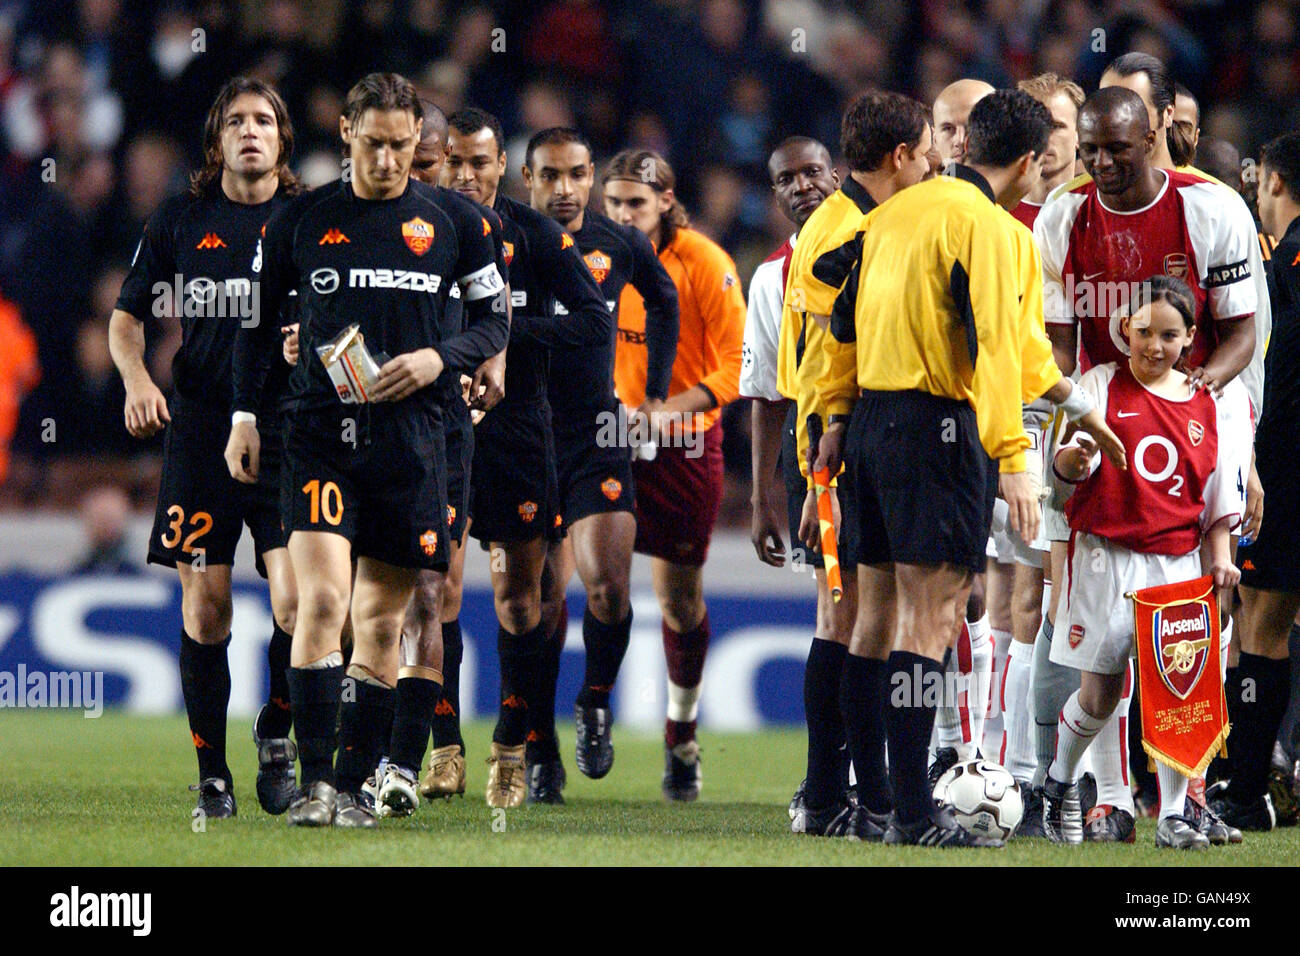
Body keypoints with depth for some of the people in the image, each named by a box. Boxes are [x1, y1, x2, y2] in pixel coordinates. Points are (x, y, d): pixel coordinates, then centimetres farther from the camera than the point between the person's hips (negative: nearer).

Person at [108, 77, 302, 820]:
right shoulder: (180, 221, 8)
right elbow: (128, 317, 14)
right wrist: (137, 378, -5)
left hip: (290, 434, -1)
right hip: (201, 432, 1)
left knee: (298, 600, -13)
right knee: (205, 605, 0)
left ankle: (278, 732, 13)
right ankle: (212, 771, 11)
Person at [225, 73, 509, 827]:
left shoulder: (454, 225, 4)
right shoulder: (301, 221, 4)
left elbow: (495, 320, 11)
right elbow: (257, 319, 14)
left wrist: (438, 359, -7)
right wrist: (245, 413, 8)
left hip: (411, 439, 1)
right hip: (320, 433, -1)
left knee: (383, 618, 4)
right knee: (323, 601, -15)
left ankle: (352, 782, 13)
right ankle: (316, 782, -15)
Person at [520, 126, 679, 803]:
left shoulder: (620, 247, 2)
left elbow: (663, 299, 22)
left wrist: (656, 392, 20)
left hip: (598, 436, 1)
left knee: (608, 585, -15)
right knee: (542, 598, 0)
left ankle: (595, 701, 13)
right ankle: (539, 750, 11)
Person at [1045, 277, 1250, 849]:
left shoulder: (1209, 403, 9)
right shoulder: (1103, 384, 1)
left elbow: (1220, 490, 14)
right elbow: (1073, 461, -11)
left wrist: (1221, 554, 4)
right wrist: (1072, 459, -34)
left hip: (1178, 561, 2)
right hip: (1107, 558, -2)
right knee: (1100, 691, 1)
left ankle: (1172, 816, 1)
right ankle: (1059, 782, 26)